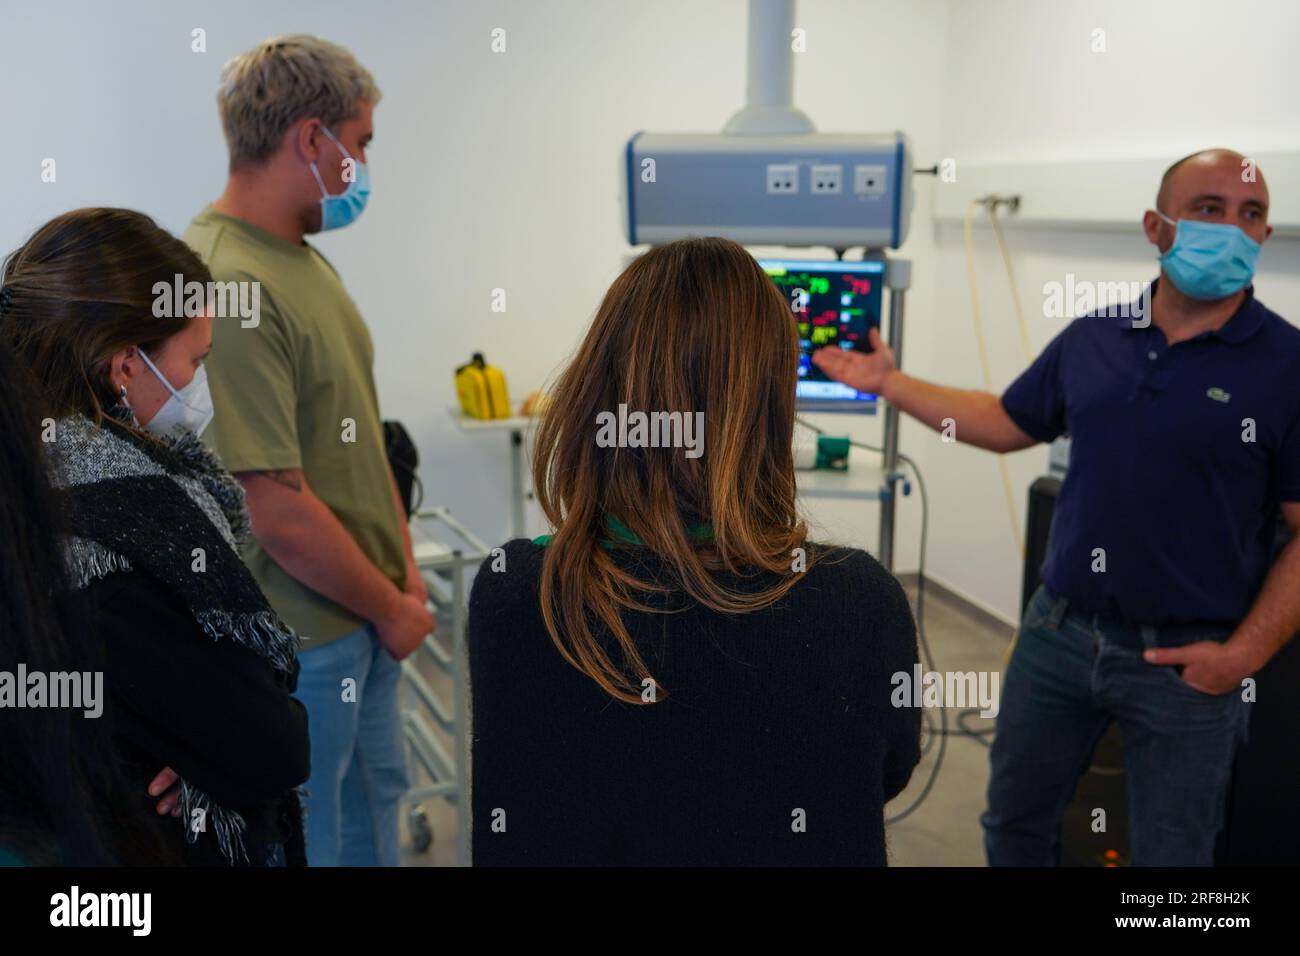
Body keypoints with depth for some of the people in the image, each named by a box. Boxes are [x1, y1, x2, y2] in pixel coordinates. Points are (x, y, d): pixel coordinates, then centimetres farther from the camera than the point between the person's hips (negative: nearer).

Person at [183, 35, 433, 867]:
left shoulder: (309, 262, 7)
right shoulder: (224, 285, -24)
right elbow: (279, 513, -25)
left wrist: (405, 574, 6)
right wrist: (393, 610, -11)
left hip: (364, 629, 9)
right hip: (293, 644, -9)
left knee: (374, 830, 23)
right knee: (305, 842, 10)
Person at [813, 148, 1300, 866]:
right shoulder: (1090, 339, 2)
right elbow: (1007, 423, 15)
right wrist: (889, 383, 11)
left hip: (1187, 660, -3)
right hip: (1057, 632, 4)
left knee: (1169, 853, 14)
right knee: (1014, 824, 19)